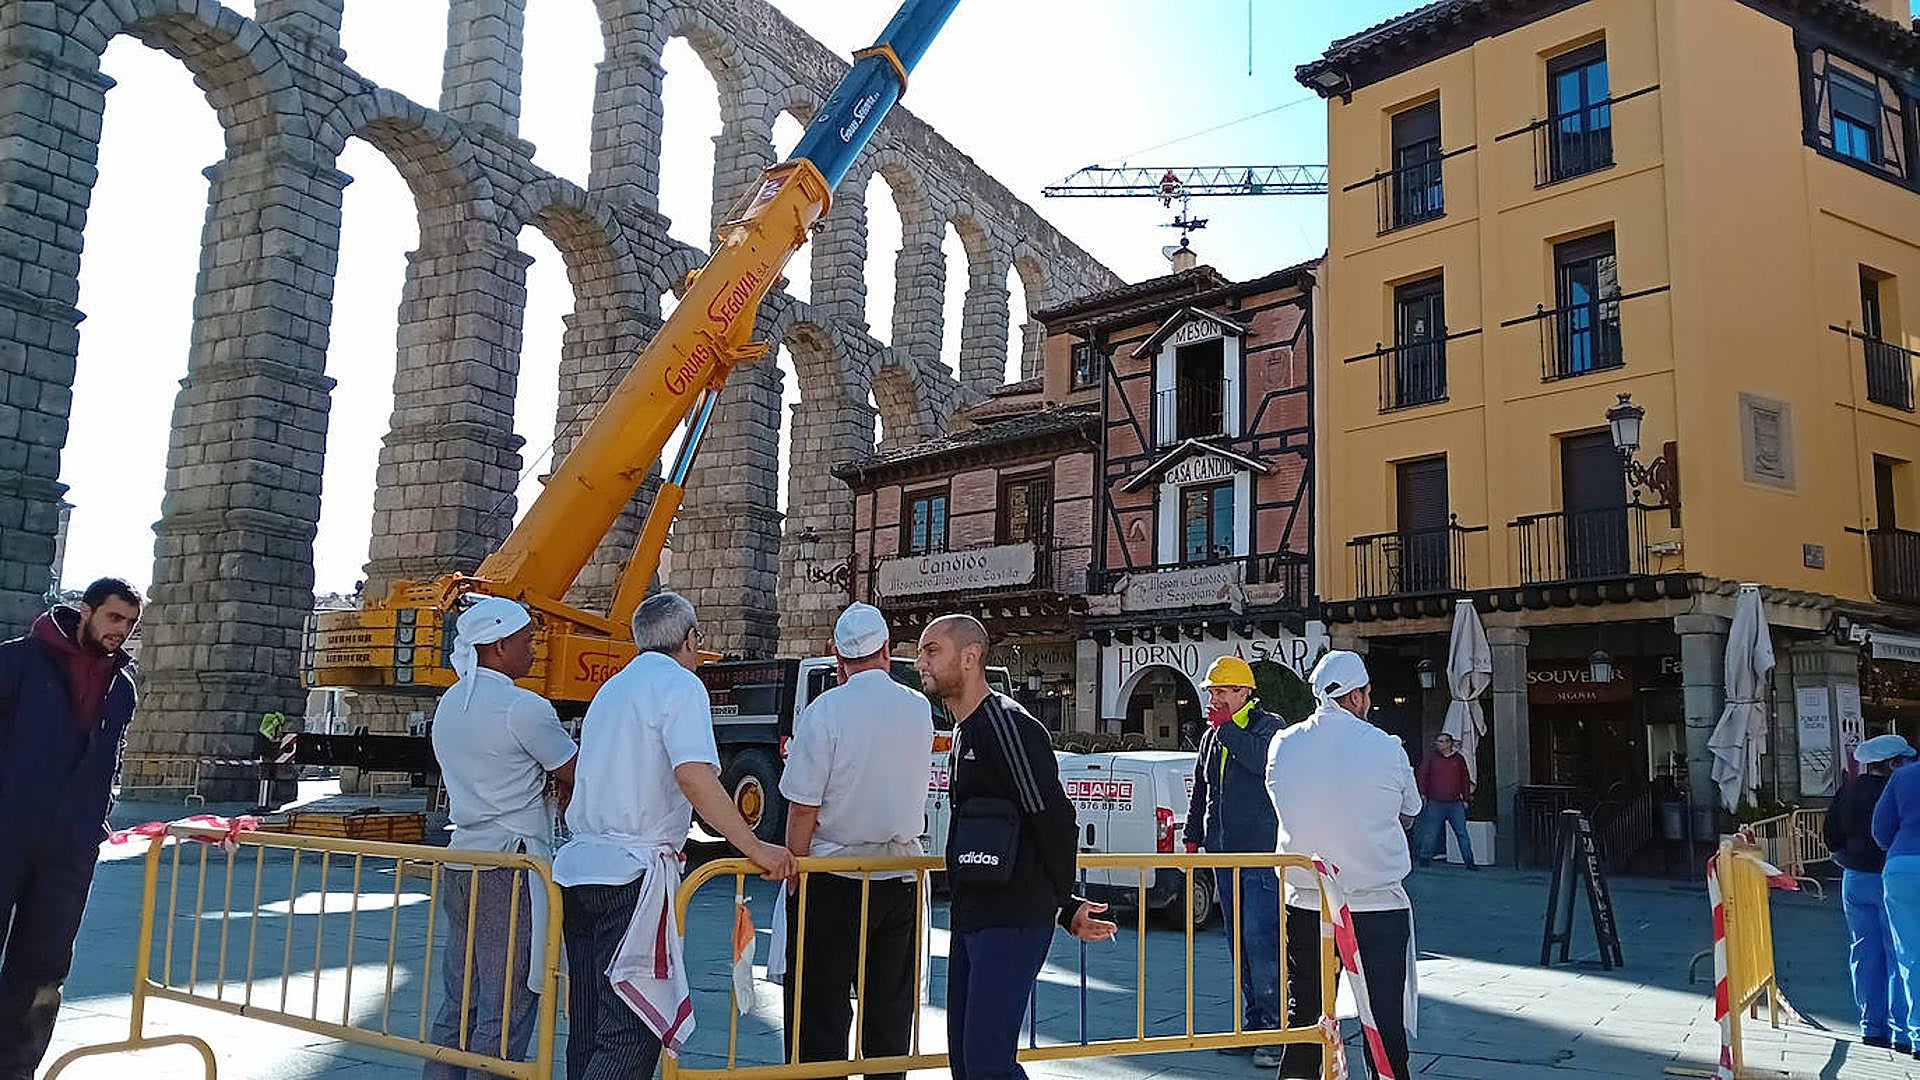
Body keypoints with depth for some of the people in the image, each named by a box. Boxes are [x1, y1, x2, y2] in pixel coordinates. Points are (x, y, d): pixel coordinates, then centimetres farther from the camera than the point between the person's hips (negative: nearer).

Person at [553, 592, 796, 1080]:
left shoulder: (612, 688, 21)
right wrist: (756, 848, -19)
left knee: (590, 1025, 13)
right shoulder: (680, 685, -6)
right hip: (632, 874, -9)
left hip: (578, 865, 9)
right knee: (633, 1028, -7)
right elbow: (694, 775, -20)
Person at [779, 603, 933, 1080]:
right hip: (903, 876, 5)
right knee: (890, 1006, 15)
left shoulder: (825, 711, -13)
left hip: (836, 880, -4)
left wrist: (795, 875, -4)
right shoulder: (920, 710, 2)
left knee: (821, 1007, 4)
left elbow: (802, 809, -13)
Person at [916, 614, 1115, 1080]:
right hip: (971, 919, 10)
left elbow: (1054, 822, -17)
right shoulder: (965, 732, 17)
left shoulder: (1005, 724, -15)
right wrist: (1065, 908, 16)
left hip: (1010, 923, -10)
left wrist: (1064, 905, -3)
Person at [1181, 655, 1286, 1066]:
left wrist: (1227, 726, -19)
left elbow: (1264, 760, -25)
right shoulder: (1211, 737, 18)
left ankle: (1279, 1028, -7)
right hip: (1224, 854, 8)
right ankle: (1255, 1022, 19)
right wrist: (1192, 837, 21)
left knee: (1260, 939, -13)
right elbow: (1200, 792, 25)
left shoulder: (1270, 726, -3)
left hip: (1261, 853, -8)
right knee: (1239, 941, 11)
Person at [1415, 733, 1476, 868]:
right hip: (1435, 803, -1)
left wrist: (1465, 798, 12)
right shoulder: (1431, 758, 5)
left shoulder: (1458, 759, 10)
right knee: (1430, 833, 2)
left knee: (1462, 832, 1)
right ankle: (1424, 858, 10)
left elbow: (1465, 779, 15)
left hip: (1455, 803, 1)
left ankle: (1469, 861, 5)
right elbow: (1421, 775, 7)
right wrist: (1423, 794, 1)